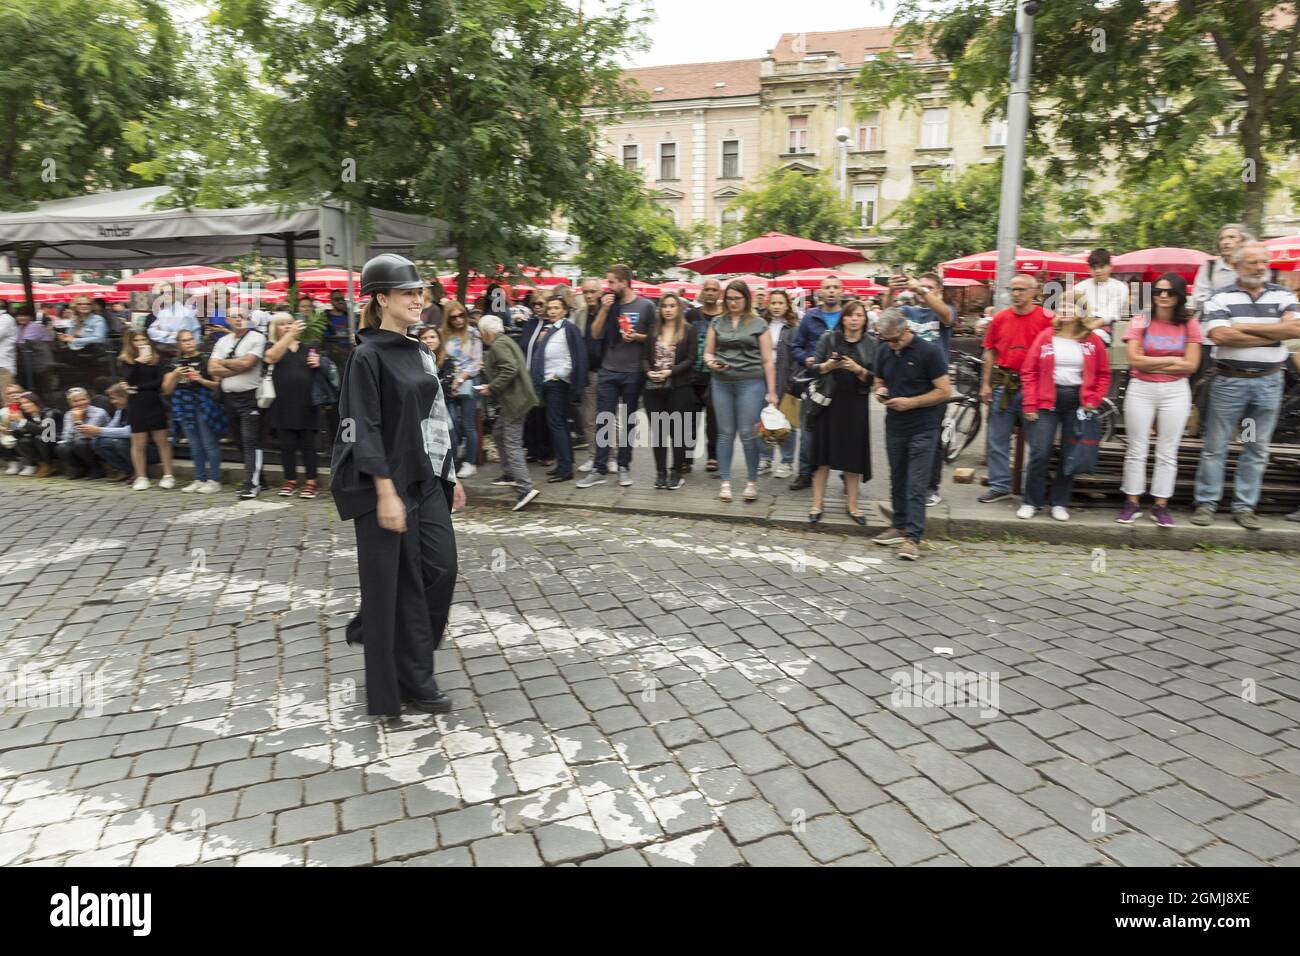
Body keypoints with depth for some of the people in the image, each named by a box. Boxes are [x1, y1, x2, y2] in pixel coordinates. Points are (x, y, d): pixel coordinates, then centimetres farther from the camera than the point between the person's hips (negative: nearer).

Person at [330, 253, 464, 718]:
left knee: (441, 570, 6)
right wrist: (386, 493, -20)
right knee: (399, 583, 1)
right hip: (389, 486, -7)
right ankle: (410, 681, 15)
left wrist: (450, 476, 15)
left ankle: (372, 630, 29)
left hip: (426, 481, 8)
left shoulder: (420, 353, 13)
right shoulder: (368, 356, -10)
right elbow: (365, 431, -15)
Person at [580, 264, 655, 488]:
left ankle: (624, 467, 18)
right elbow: (596, 335, 3)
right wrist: (604, 310, -8)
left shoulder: (645, 306, -1)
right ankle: (598, 469, 5)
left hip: (633, 374, -2)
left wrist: (637, 337, -14)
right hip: (608, 371, 2)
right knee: (604, 421, 1)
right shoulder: (608, 305, 8)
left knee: (628, 422, 8)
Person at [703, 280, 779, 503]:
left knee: (747, 434, -4)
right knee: (725, 433, 5)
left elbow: (768, 360, 1)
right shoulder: (717, 323, 11)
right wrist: (711, 363, -10)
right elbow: (708, 352, 14)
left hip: (750, 383, -3)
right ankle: (725, 482, 12)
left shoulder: (758, 324, 3)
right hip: (722, 383, 3)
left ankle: (752, 482, 10)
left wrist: (771, 391, -4)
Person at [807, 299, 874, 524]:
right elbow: (813, 368, 2)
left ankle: (852, 505, 17)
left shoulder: (870, 345, 5)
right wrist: (828, 365, -17)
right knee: (823, 454, 2)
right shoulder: (829, 338, 3)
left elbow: (874, 379, 0)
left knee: (853, 456, 5)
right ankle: (817, 504, 13)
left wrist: (857, 369, -17)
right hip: (829, 403, -1)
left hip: (856, 407, 1)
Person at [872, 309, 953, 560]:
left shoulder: (929, 352, -11)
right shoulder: (883, 351, 6)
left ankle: (912, 537, -5)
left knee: (916, 486, -7)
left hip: (922, 429, -6)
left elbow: (945, 391, -11)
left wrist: (910, 402, -18)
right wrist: (880, 392, -4)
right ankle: (899, 526, 29)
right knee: (897, 481, 15)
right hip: (894, 425, 6)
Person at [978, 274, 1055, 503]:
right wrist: (985, 384, 5)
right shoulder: (999, 319, 5)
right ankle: (999, 486, 16)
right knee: (998, 439, 6)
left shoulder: (1047, 318, -4)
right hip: (1002, 385, 3)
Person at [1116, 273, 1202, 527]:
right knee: (1136, 450, 4)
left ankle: (1161, 506, 13)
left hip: (1175, 392, 1)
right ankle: (1132, 503, 13)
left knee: (1167, 452, 6)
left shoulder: (1189, 323, 1)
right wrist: (1171, 359, -9)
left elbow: (1190, 365, -7)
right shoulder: (1140, 321, 0)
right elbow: (1134, 359, -10)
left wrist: (1150, 364, -9)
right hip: (1140, 390, 0)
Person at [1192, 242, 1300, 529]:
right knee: (1215, 447, 3)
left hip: (1268, 382, 3)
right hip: (1229, 381, -2)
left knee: (1257, 449, 8)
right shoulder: (1221, 298, -3)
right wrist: (1274, 335, -12)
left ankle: (1245, 506, 17)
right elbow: (1220, 335, -18)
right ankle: (1205, 503, 11)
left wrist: (1245, 326, -14)